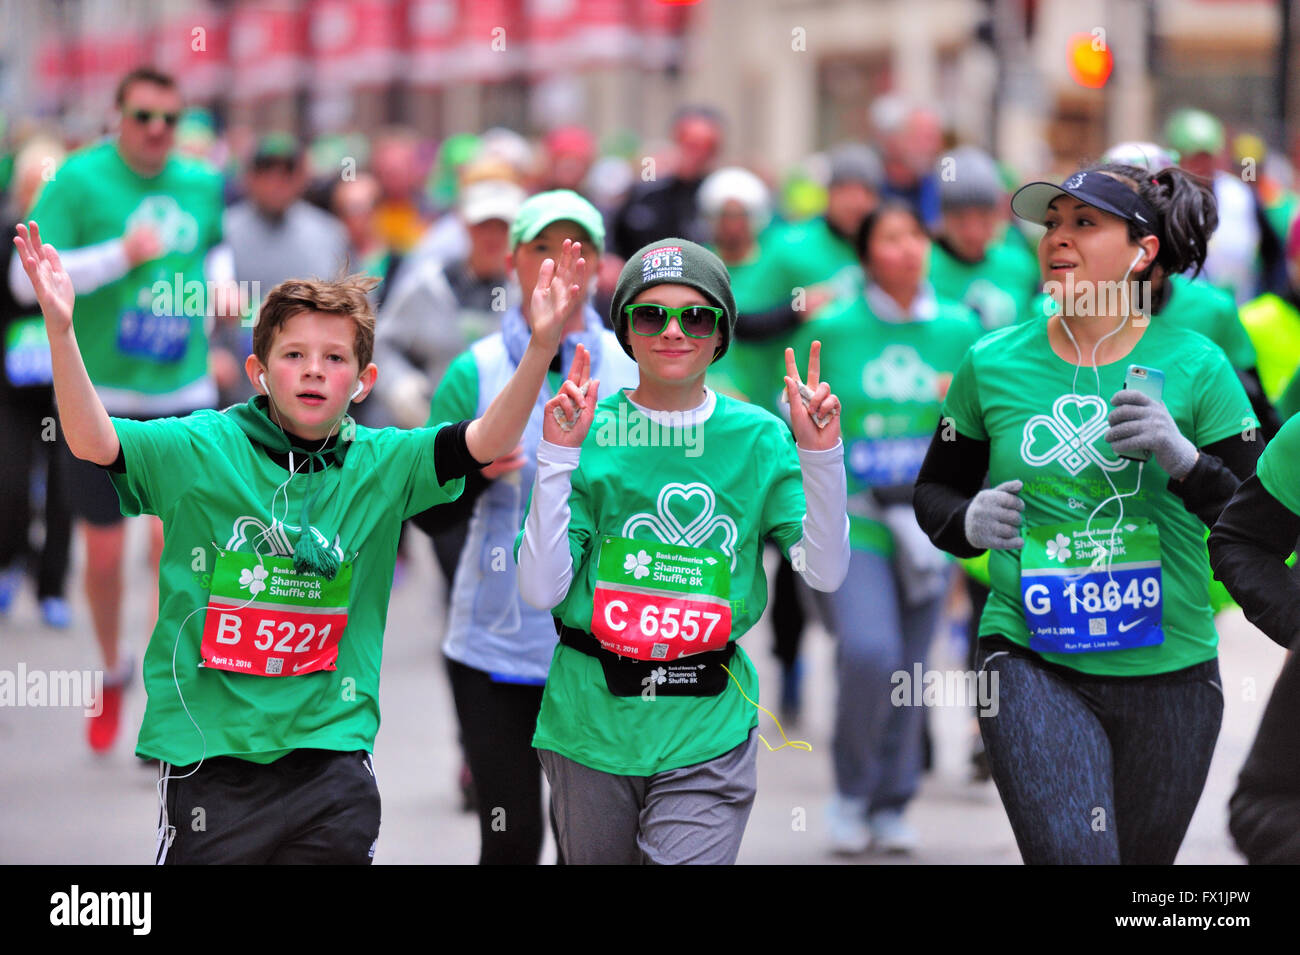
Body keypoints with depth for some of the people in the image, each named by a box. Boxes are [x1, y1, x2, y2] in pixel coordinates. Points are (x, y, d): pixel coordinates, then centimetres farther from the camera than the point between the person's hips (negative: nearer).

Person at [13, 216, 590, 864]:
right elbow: (92, 442, -15)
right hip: (209, 756, -2)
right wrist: (60, 329, -30)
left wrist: (541, 346, -24)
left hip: (332, 756, 2)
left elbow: (488, 441, -8)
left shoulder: (382, 465, 3)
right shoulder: (199, 451, -3)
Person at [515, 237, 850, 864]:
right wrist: (557, 457, -16)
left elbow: (826, 574, -5)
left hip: (709, 728, 0)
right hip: (591, 722, 1)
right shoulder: (589, 430, -2)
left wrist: (820, 454, -15)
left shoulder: (757, 437, 2)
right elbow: (541, 590, -10)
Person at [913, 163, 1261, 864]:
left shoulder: (1194, 366, -2)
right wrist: (968, 521, -8)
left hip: (1167, 672, 1)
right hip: (1032, 667, -1)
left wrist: (1184, 461, -19)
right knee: (1072, 856, -20)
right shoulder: (992, 364, 2)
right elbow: (934, 492, 15)